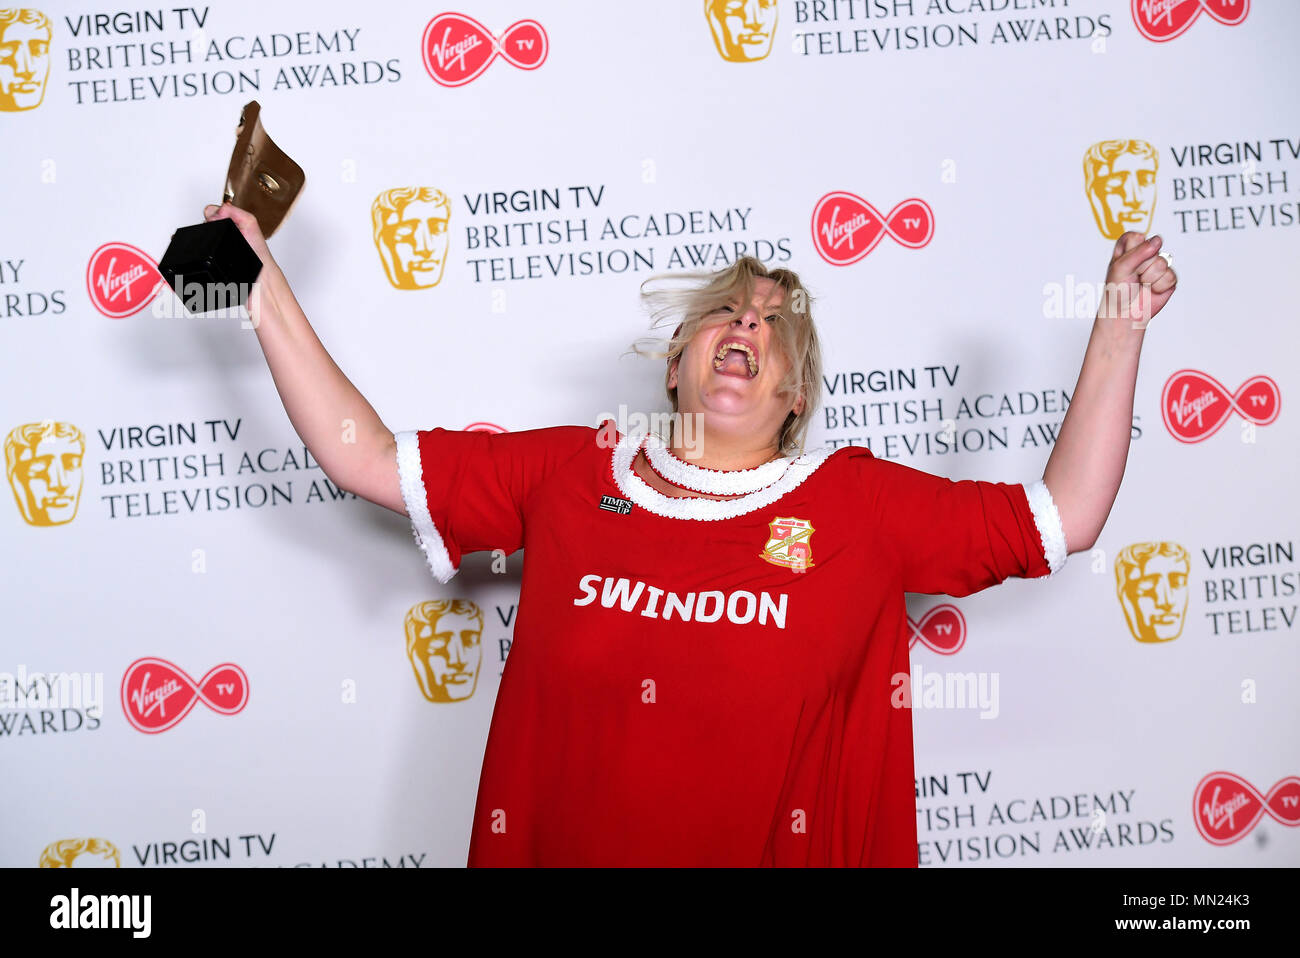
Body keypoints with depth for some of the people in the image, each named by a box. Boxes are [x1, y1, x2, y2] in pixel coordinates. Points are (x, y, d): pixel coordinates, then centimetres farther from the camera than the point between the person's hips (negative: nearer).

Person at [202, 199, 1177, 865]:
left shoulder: (859, 501, 0)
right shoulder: (569, 473, 2)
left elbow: (1065, 516, 0)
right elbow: (367, 457, 4)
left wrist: (1121, 328, -5)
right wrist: (271, 298, 0)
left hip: (778, 849, -1)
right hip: (557, 846, 1)